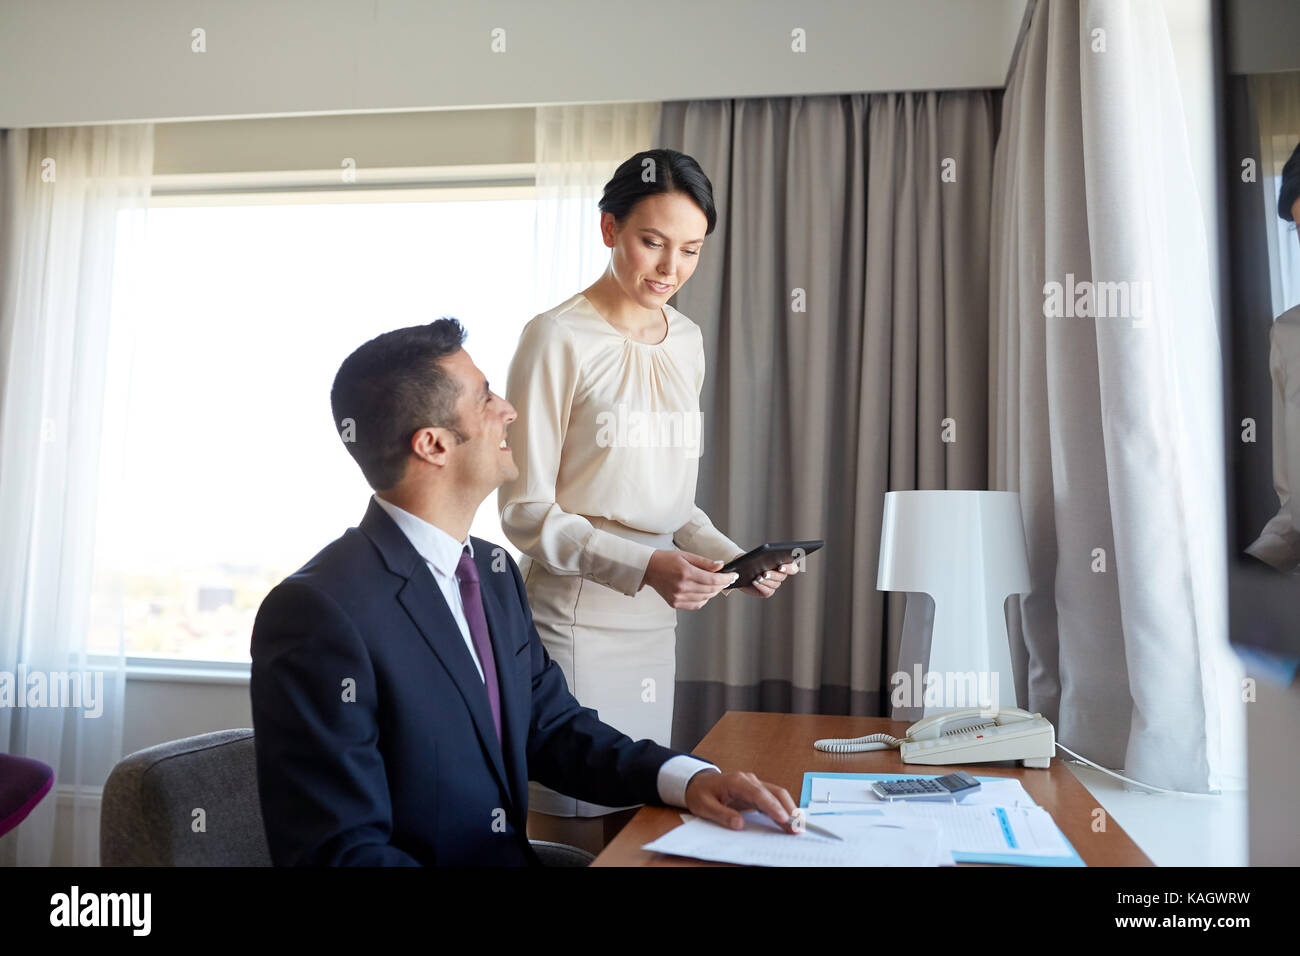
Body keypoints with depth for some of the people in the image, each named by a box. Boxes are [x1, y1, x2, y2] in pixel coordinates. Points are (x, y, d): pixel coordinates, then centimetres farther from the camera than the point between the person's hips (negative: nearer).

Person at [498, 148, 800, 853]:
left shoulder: (686, 342, 11)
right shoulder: (557, 338, -8)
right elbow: (525, 509, -10)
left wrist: (732, 558, -1)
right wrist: (643, 565, -22)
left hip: (653, 622, 6)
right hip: (573, 619, -6)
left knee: (639, 822, 12)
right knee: (573, 833, 2)